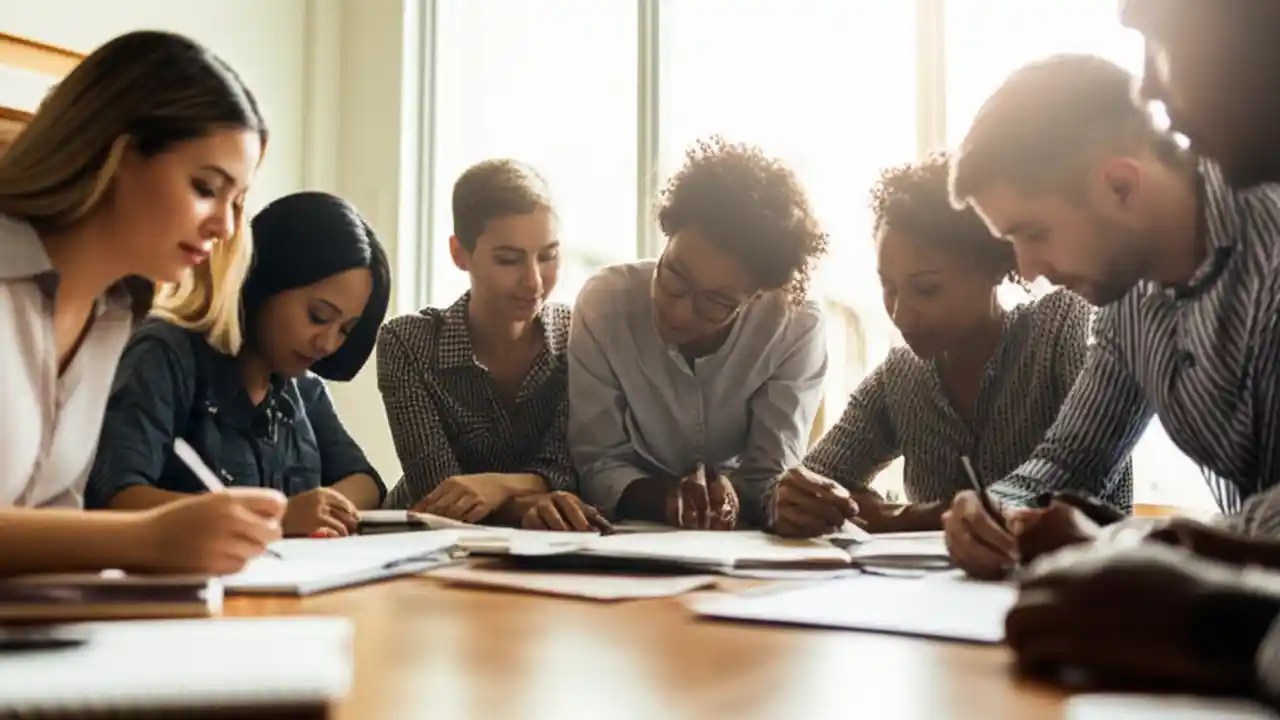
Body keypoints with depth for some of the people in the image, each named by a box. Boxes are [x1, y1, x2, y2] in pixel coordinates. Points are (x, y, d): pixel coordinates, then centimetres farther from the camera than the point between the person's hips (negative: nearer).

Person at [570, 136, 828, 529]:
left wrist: (728, 497, -34)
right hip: (630, 535, 0)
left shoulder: (796, 329, -17)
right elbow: (597, 465, -13)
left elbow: (772, 481, -14)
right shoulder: (604, 302, -15)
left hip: (747, 542, 0)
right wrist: (667, 497, -31)